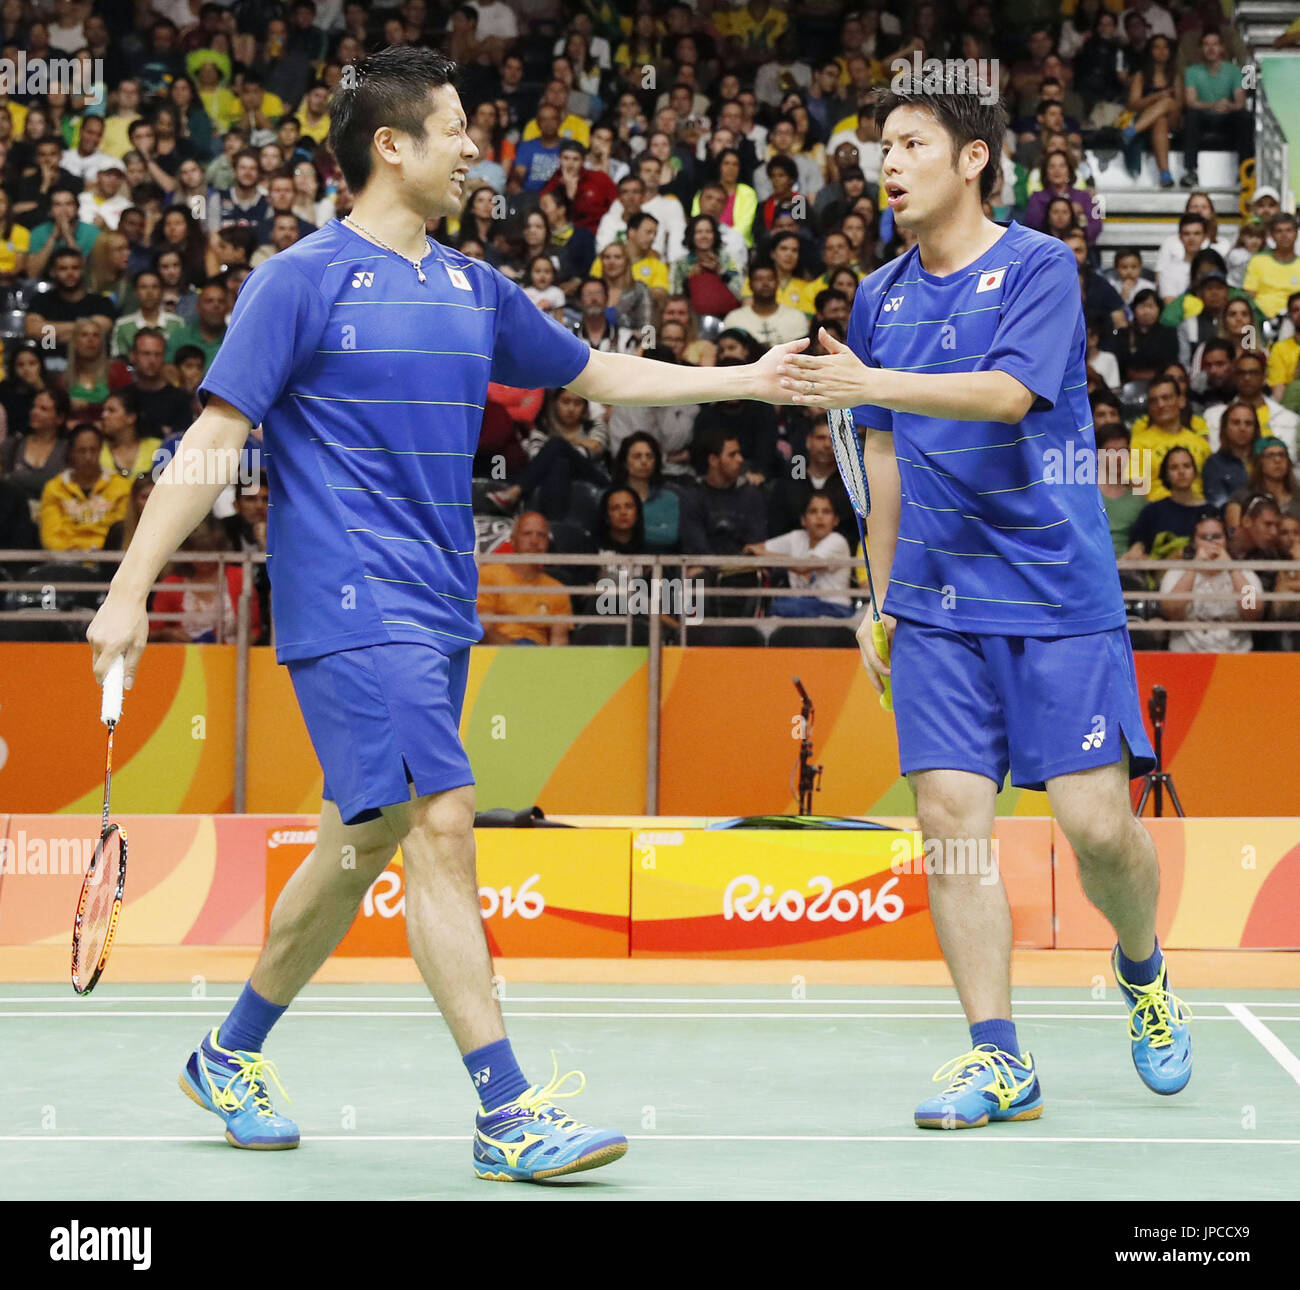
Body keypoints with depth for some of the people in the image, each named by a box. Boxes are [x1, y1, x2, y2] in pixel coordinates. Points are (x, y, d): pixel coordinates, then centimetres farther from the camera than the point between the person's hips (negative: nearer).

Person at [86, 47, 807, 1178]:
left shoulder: (474, 290, 15)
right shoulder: (303, 279, -5)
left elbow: (595, 373, 28)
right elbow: (213, 439, -8)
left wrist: (745, 380, 25)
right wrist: (131, 589, -12)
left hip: (438, 608, 8)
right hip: (348, 605, -8)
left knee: (365, 842, 12)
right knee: (440, 824, -16)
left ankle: (232, 1058, 29)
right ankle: (509, 1115, -16)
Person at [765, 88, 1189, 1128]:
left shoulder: (1039, 266, -5)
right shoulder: (879, 298, 12)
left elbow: (1007, 391, -22)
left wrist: (867, 386, -33)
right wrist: (880, 600, 18)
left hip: (1058, 594, -4)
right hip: (938, 604, 4)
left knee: (1096, 822, -6)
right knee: (951, 818, -6)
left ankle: (1143, 971, 25)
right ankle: (999, 1061, -1)